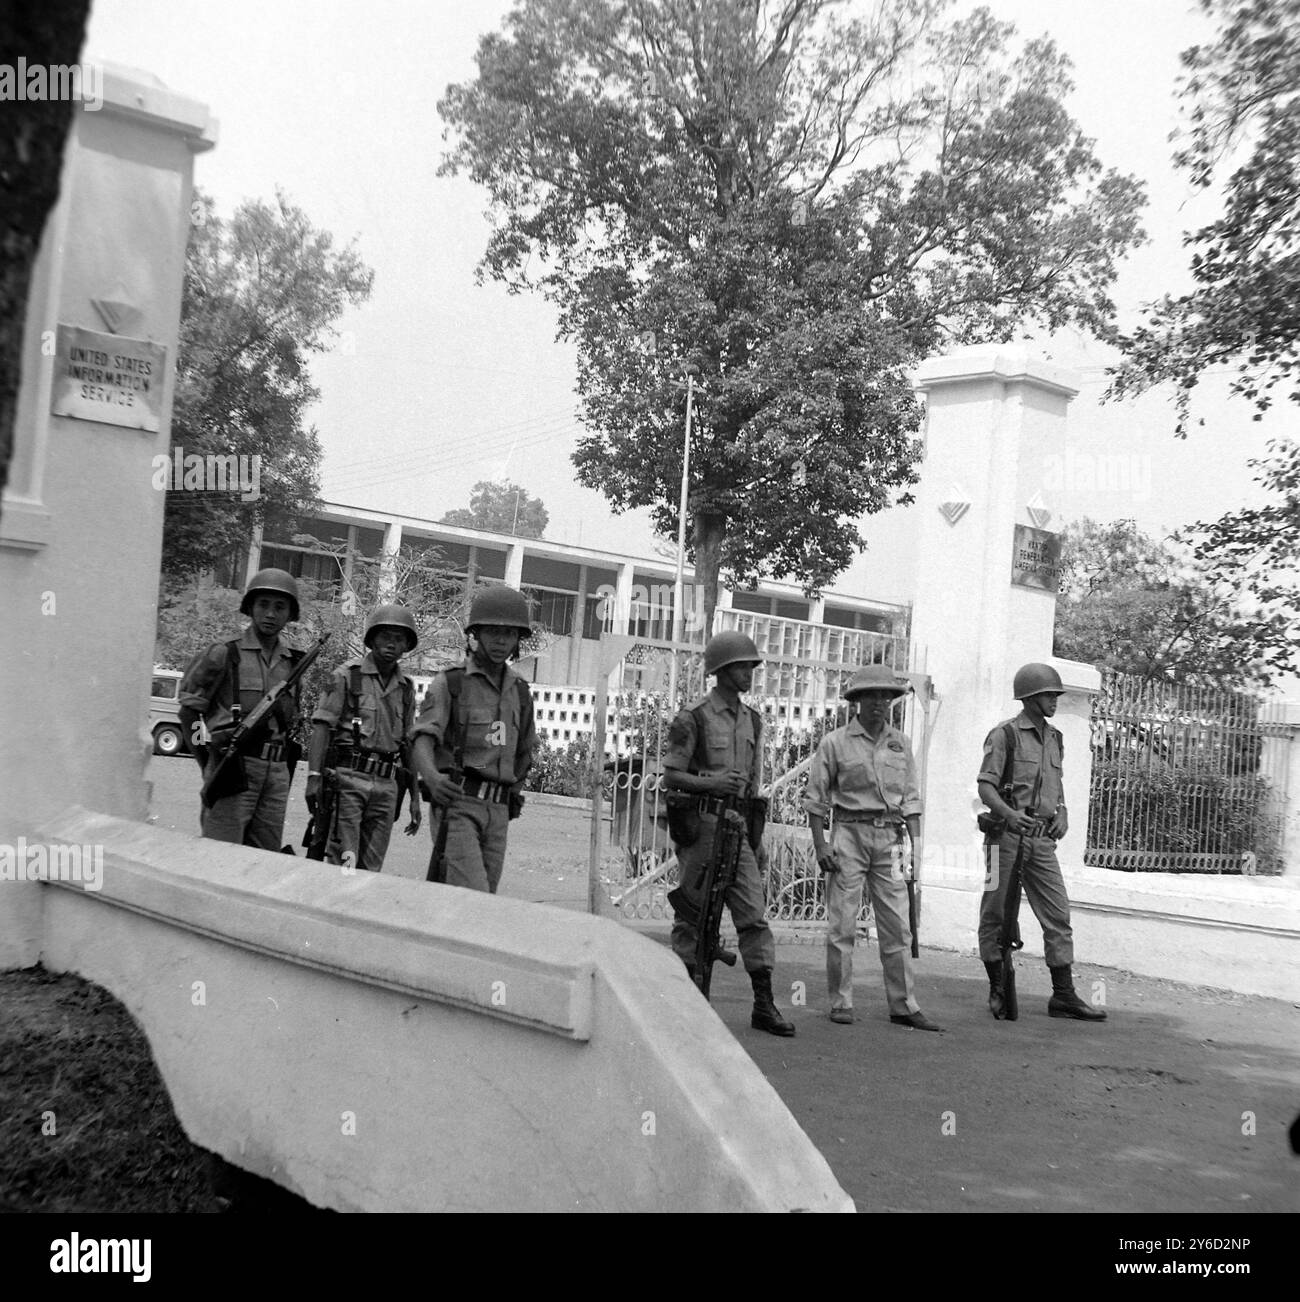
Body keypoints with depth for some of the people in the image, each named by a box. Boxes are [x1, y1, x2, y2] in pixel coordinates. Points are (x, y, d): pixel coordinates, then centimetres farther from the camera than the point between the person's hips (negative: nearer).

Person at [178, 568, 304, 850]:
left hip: (276, 773, 5)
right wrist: (209, 765, 4)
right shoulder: (224, 654, -2)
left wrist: (284, 770, 15)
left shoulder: (292, 662, 13)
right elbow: (189, 709, 2)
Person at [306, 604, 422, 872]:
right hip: (348, 779, -5)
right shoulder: (348, 674, 1)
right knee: (342, 864, -11)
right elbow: (322, 725, -5)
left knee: (370, 869, 5)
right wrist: (314, 776, -17)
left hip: (387, 784, 5)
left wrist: (415, 797, 16)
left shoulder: (406, 689, 15)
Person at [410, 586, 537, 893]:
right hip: (456, 806, -6)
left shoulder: (519, 691, 13)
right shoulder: (449, 683, -3)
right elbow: (422, 743, -17)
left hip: (497, 812, 6)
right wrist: (432, 777, -37)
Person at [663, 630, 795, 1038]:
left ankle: (764, 1004, 2)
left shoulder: (752, 720, 14)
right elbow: (670, 776, -7)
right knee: (692, 912, 2)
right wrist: (712, 783, -22)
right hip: (699, 823, -5)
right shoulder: (693, 717, -6)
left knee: (753, 912, 0)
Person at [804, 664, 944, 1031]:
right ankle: (841, 1004, 8)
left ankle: (903, 1006, 8)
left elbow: (911, 798, 14)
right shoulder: (835, 743, 0)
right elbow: (815, 798, 1)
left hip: (890, 836, 3)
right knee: (842, 924, -1)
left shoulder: (900, 743, 12)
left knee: (897, 925, 3)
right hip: (849, 834, -3)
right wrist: (820, 845, -7)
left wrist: (912, 844, 6)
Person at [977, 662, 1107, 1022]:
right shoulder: (1005, 734, -5)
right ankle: (998, 992, 13)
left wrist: (1061, 814, 6)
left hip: (1043, 839, 6)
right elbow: (986, 785, -10)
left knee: (1058, 915, 2)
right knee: (996, 914, 2)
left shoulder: (1054, 738, 15)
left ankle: (1063, 996, 7)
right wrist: (1010, 814, -27)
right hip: (1007, 835, -6)